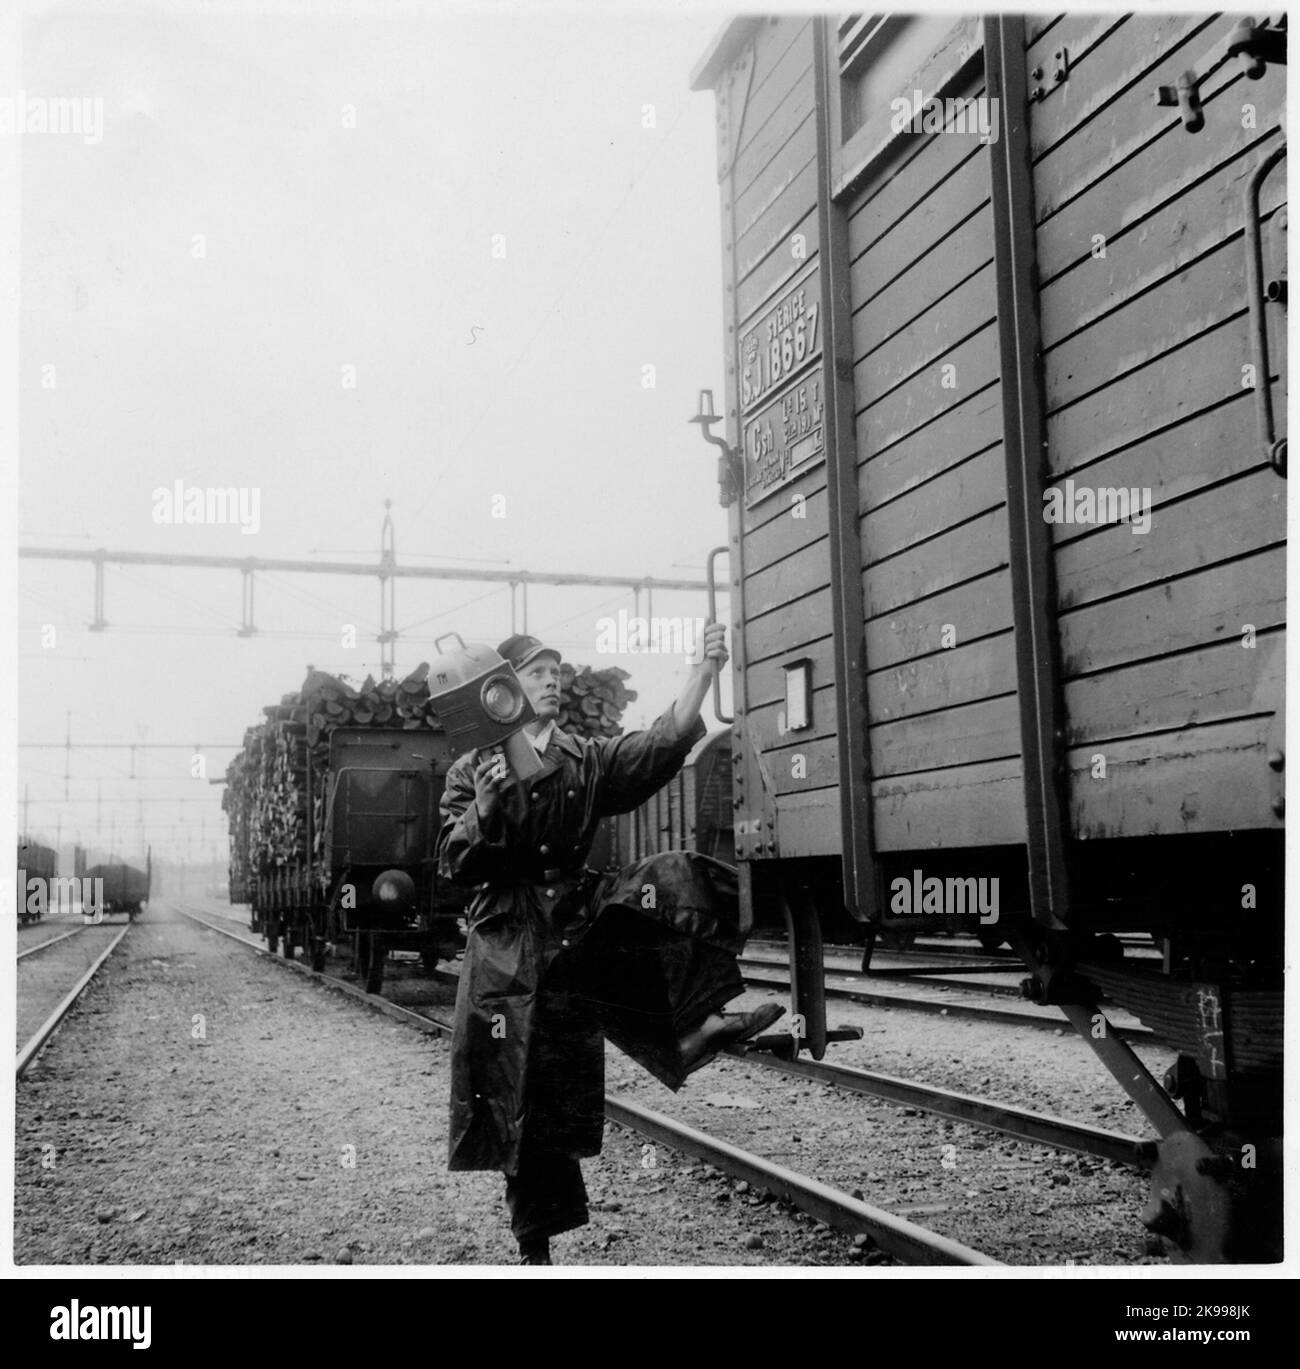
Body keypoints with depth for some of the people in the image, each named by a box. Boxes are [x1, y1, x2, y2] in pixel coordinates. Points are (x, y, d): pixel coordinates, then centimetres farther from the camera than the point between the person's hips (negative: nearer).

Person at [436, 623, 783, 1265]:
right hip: (509, 946, -2)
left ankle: (691, 1026, -29)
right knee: (522, 1098, 2)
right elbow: (455, 864, -5)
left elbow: (662, 744, -7)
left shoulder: (588, 760, 8)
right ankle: (534, 1245, 19)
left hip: (576, 919, 2)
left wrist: (704, 671, -18)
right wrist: (485, 804, -21)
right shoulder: (471, 771, 2)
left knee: (675, 882, -25)